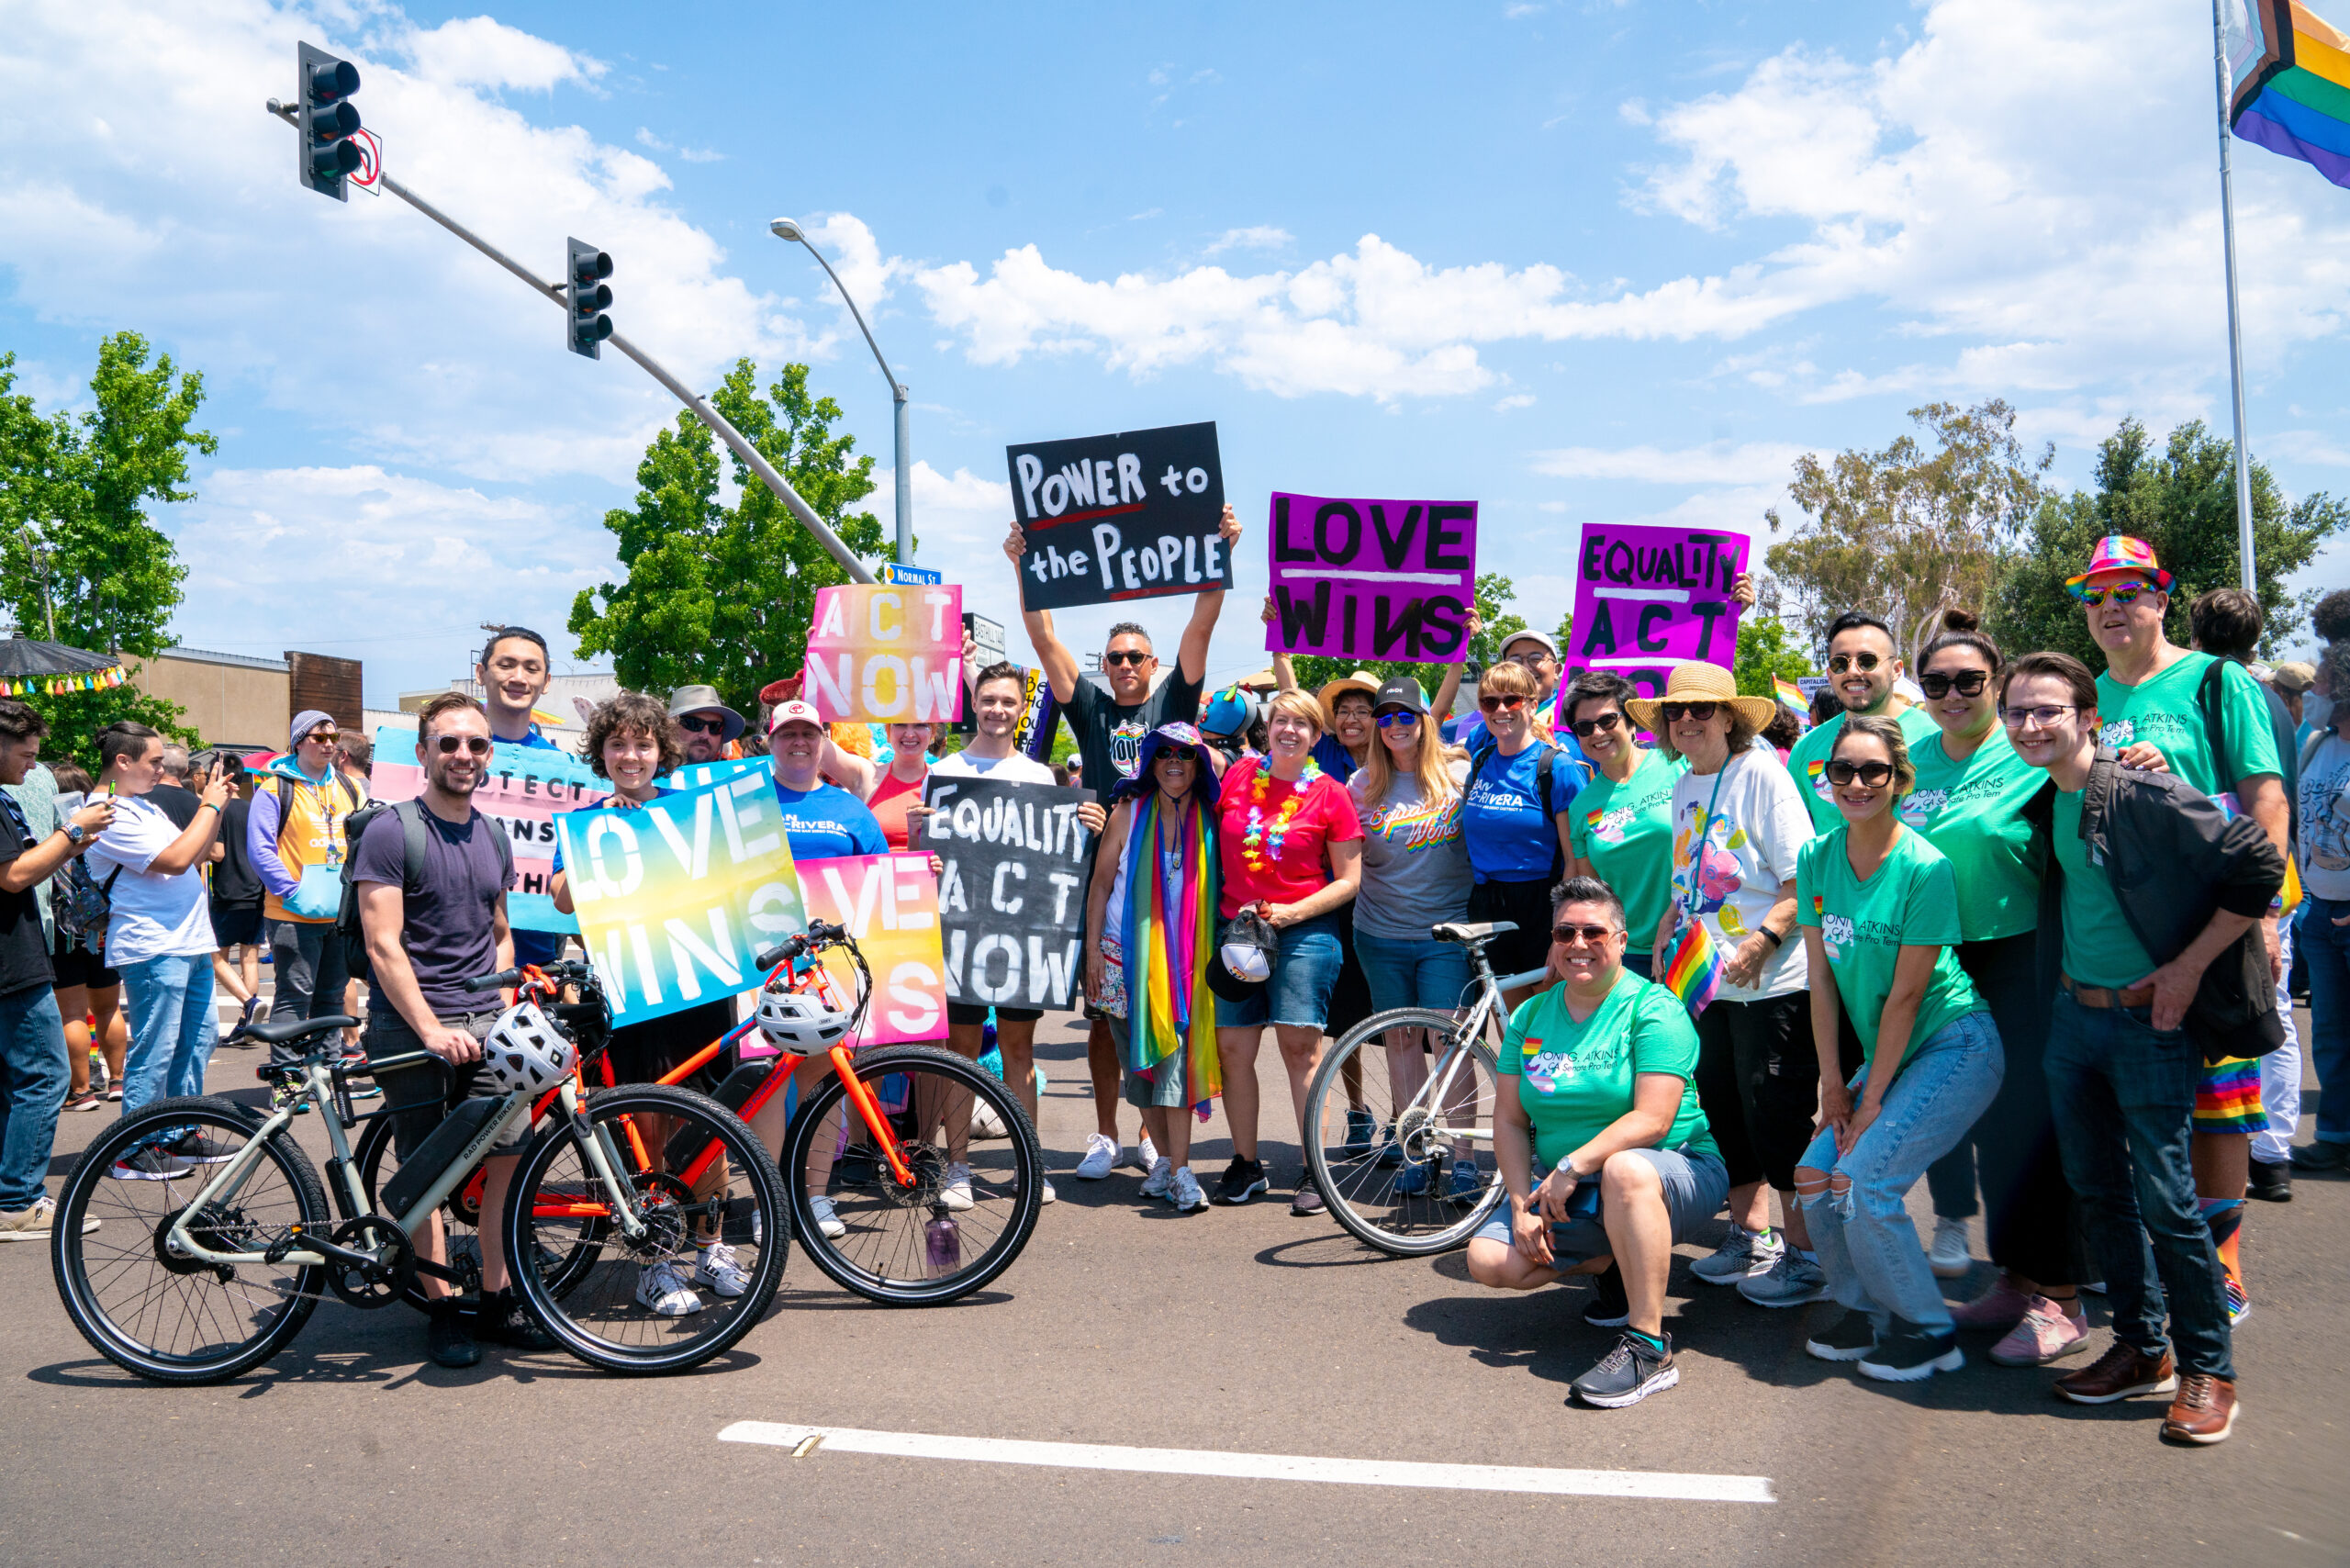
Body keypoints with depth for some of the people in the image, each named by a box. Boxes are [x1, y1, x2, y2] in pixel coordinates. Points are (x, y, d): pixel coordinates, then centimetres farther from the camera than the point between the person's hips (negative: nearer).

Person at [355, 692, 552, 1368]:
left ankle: (497, 1297, 15)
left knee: (507, 1157, 3)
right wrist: (433, 1030, -19)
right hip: (412, 1029, -5)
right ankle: (441, 1308, 13)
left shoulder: (493, 836, 14)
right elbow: (384, 946, -13)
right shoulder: (390, 833, -7)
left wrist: (500, 1005, 9)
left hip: (487, 1025, 5)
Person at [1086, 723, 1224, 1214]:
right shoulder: (1129, 813, 2)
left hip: (1181, 957, -1)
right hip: (1124, 952, 1)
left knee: (1174, 1049, -12)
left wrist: (1216, 954, 0)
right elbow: (1100, 883, 4)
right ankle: (1165, 1159, 19)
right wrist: (1092, 948, -1)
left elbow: (1221, 888, 7)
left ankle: (1180, 1170, -11)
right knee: (1136, 1056, 6)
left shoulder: (1209, 821, 3)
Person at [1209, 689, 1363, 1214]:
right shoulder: (1237, 776, 6)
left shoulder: (1330, 795, -1)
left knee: (1301, 1047, -5)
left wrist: (1292, 912, -12)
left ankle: (1311, 1171, 3)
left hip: (1303, 930, -3)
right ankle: (1246, 1164, 17)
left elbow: (1350, 880, -1)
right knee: (1232, 1047, 4)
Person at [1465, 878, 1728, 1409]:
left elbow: (1652, 1119, -22)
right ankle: (1612, 1266, 12)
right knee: (1488, 1261, -14)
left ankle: (1650, 1348, -30)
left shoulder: (1654, 1009, -11)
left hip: (1671, 1172, -6)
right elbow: (1509, 1120, 3)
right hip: (1563, 1193, 6)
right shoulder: (1531, 1016, 6)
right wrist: (1522, 1204, -10)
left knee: (1625, 1169, -40)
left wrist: (1571, 1168, -28)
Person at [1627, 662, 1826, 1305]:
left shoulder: (1761, 772, -10)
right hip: (1709, 980, 8)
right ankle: (1751, 1237, 28)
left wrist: (1760, 942, -24)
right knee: (1724, 1108, 13)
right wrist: (1669, 923, 9)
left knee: (1777, 1114, -3)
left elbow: (1804, 879, -15)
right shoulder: (1683, 789, 14)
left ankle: (1807, 1254, 10)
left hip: (1773, 981, -8)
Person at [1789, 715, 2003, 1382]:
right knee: (1816, 1174, -4)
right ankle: (1867, 1313, 18)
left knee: (1865, 1182, -16)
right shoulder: (1816, 858, -1)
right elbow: (1822, 978, 0)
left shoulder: (1925, 868, -19)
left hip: (1955, 1047, -6)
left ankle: (1929, 1332, 5)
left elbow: (1906, 994, -17)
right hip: (1889, 1052, 6)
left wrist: (1872, 1098, -14)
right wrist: (1834, 1083, -2)